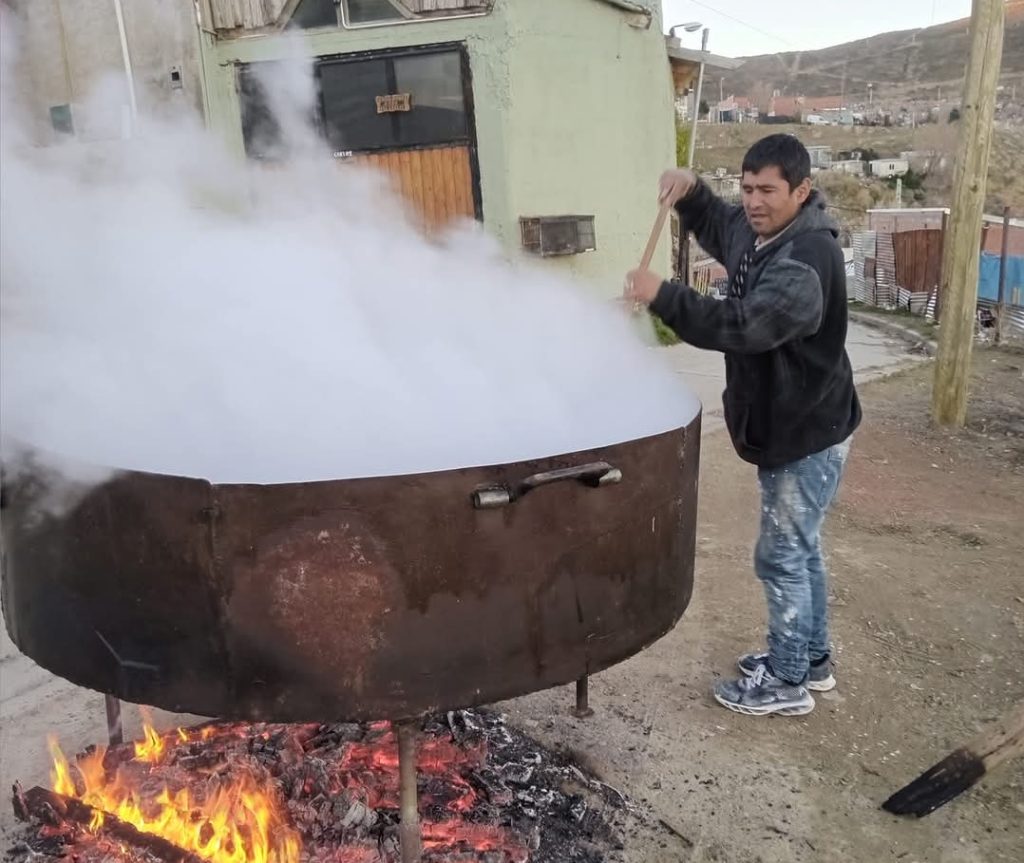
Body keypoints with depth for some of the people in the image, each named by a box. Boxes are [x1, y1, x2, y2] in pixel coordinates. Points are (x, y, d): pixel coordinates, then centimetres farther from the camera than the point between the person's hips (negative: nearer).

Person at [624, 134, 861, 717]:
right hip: (787, 428, 10)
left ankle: (787, 682, 18)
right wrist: (691, 192, 4)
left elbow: (744, 325, -38)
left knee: (781, 555, 1)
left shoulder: (808, 258, -26)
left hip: (809, 434, -10)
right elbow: (717, 227, 25)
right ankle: (812, 659, 37)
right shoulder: (757, 234, 4)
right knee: (801, 548, 20)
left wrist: (662, 297, -37)